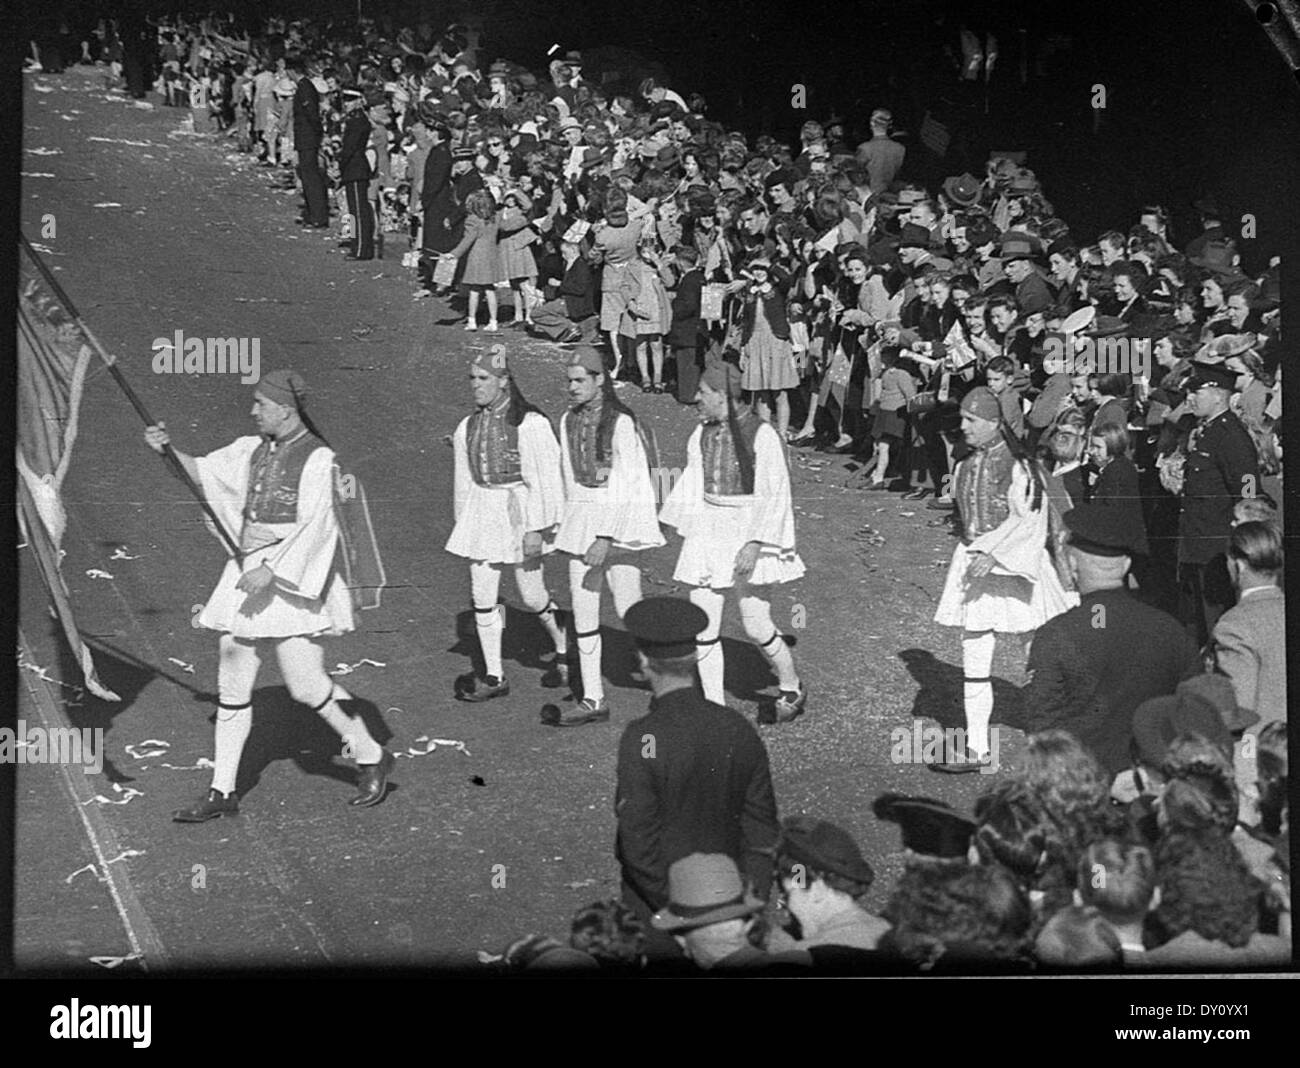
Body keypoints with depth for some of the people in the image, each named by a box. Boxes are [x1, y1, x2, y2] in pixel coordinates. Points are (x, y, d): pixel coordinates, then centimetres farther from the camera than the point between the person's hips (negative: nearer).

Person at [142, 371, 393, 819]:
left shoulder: (317, 459, -12)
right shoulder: (252, 450, 10)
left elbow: (312, 527, -17)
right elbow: (202, 470, 13)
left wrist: (271, 570, -23)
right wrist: (167, 449, -3)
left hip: (293, 580, -7)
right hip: (248, 574, 7)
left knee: (305, 685, -9)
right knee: (232, 685, 7)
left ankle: (371, 757, 13)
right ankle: (222, 792, 15)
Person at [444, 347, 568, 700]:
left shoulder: (529, 423, -13)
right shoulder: (468, 427, 6)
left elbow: (543, 479, -12)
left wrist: (536, 529, -15)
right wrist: (463, 521, 16)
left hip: (517, 509, -6)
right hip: (481, 509, 6)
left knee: (531, 596, 1)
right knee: (481, 594, 2)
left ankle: (563, 648, 30)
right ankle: (494, 677, 10)